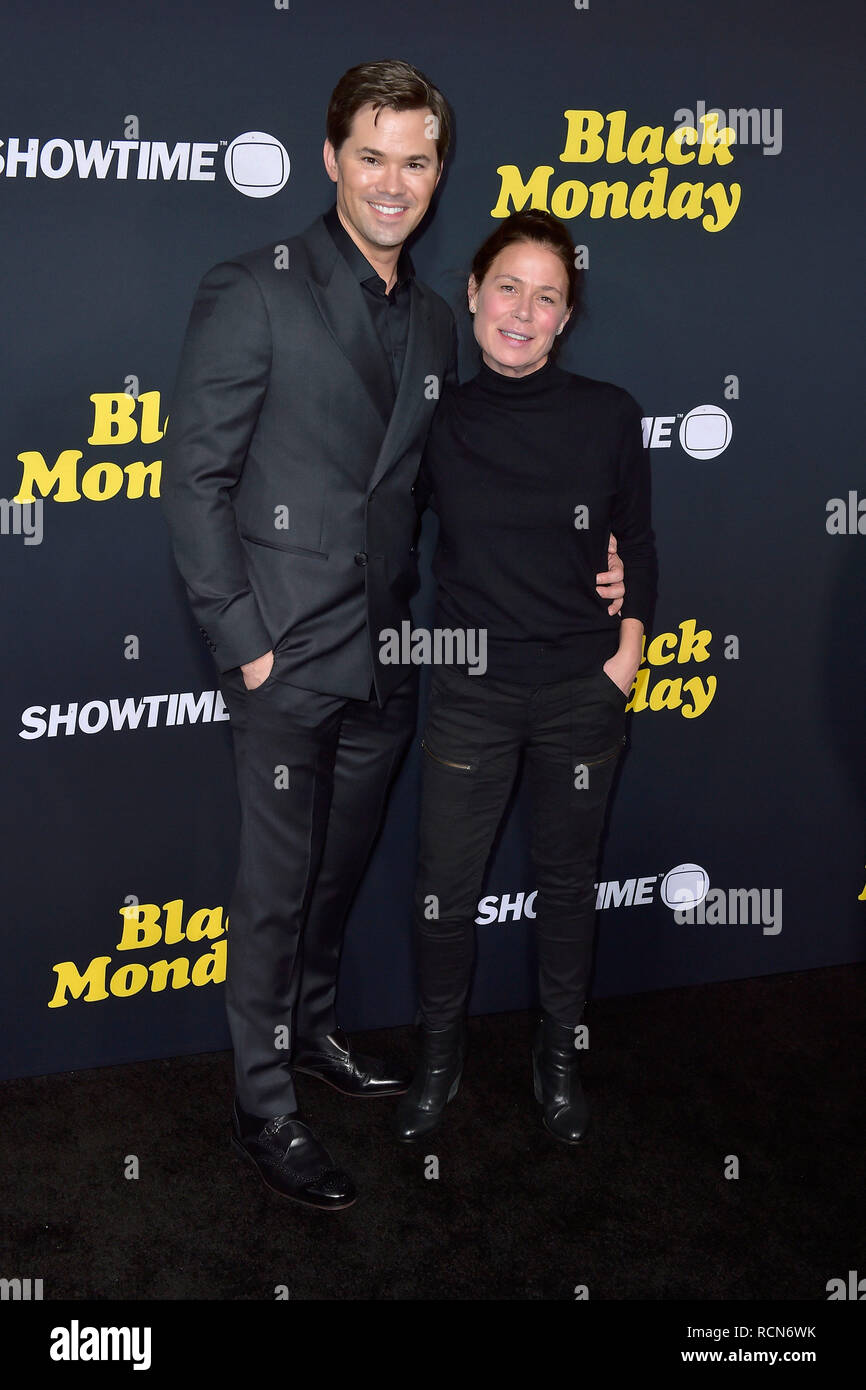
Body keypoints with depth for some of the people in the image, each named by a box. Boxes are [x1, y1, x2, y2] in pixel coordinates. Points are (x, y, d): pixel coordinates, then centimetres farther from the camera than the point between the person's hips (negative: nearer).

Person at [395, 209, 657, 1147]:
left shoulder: (607, 415, -3)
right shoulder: (436, 419, -3)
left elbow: (636, 544, 5)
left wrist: (627, 651, -3)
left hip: (583, 692, 0)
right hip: (471, 691, 0)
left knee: (567, 879, 13)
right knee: (443, 887, 4)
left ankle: (558, 1054, 33)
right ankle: (440, 1053, 28)